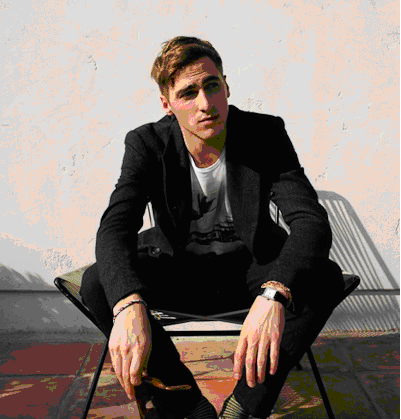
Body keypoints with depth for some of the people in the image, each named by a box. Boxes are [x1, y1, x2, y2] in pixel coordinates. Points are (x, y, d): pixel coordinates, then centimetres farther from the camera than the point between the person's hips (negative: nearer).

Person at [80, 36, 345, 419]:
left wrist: (274, 294, -47)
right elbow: (115, 228, -26)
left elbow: (312, 222, -26)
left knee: (325, 277, -29)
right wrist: (129, 305, -48)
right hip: (180, 270, 1)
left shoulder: (266, 134, -15)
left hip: (250, 269, 0)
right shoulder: (147, 144, -13)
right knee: (97, 284, -25)